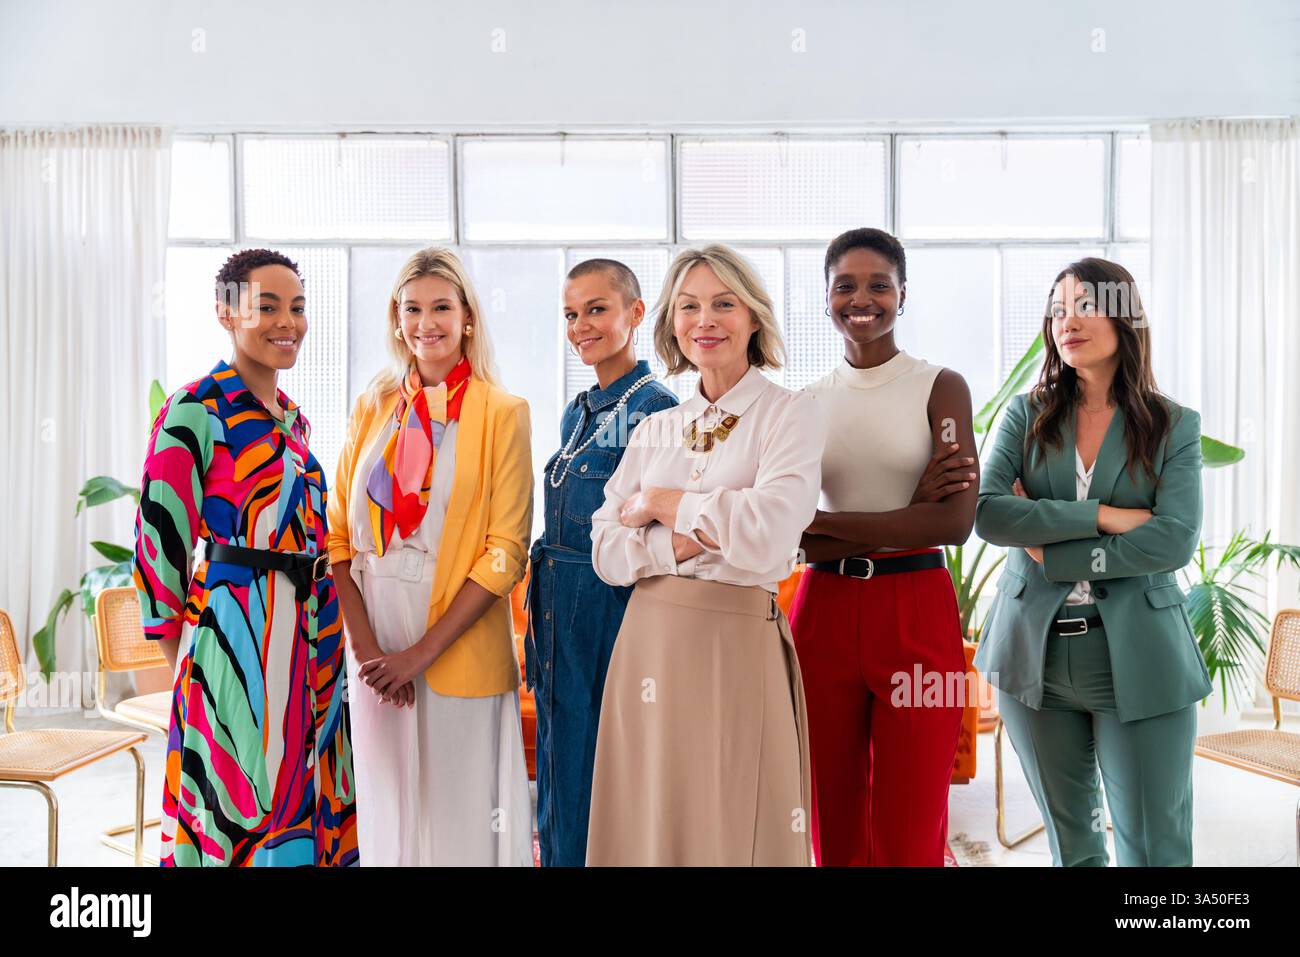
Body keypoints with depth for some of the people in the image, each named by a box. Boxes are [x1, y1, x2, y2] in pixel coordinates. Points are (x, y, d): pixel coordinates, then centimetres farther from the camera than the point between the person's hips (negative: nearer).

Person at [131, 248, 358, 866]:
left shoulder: (292, 417, 14)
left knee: (308, 797, 12)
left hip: (312, 630, 7)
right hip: (237, 632, -7)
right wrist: (190, 666, -6)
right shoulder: (194, 412, -9)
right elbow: (160, 541, -10)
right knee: (246, 812, -1)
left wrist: (327, 628, 15)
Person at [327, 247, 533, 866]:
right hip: (375, 640, 4)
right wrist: (366, 644, -7)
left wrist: (422, 651, -13)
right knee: (388, 811, 14)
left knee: (462, 814, 5)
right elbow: (340, 531, 5)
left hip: (459, 646, -3)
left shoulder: (501, 413, -4)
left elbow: (506, 552, -9)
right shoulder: (374, 405, 8)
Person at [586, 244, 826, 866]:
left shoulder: (789, 414, -3)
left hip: (737, 647, -4)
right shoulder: (655, 430, 11)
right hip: (648, 645, 5)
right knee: (647, 826, 12)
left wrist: (661, 503, -7)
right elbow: (606, 551, 3)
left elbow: (768, 532, -19)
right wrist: (688, 541, -13)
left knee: (728, 828, 5)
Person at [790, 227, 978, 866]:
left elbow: (954, 523, -12)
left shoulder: (940, 387, 0)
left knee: (911, 834, 3)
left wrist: (821, 523, -11)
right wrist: (906, 516, -13)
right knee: (834, 827, 12)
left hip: (916, 614, -3)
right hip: (824, 612, 3)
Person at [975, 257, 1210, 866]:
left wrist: (1049, 549, -13)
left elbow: (1175, 542, -13)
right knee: (1070, 845, 15)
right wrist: (1103, 516, -16)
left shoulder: (1175, 427, 1)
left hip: (1138, 659, -2)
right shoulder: (1026, 416, 5)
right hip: (1034, 653, 2)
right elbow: (986, 513, -10)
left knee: (1154, 848, 3)